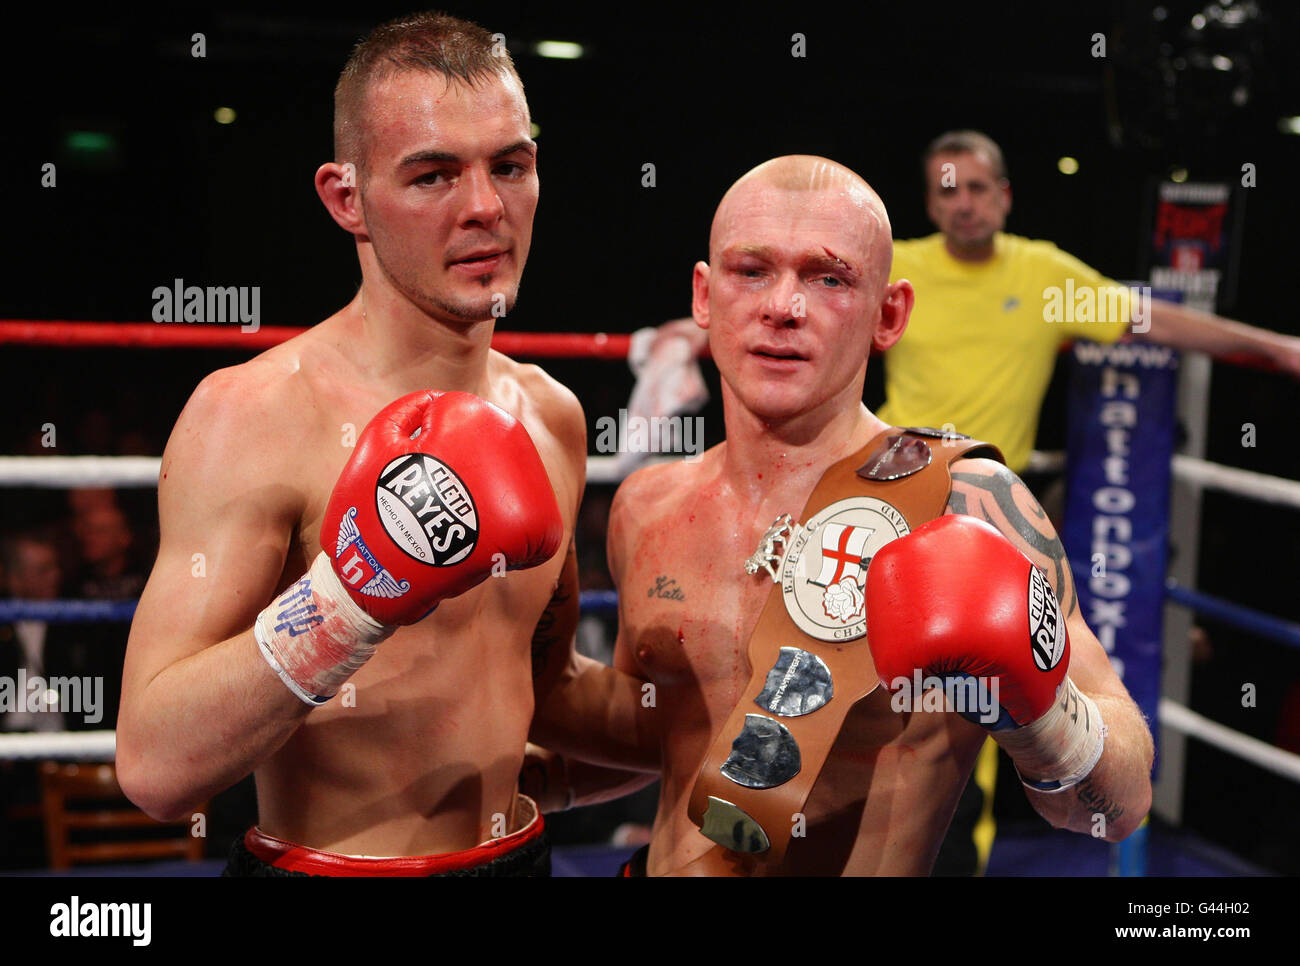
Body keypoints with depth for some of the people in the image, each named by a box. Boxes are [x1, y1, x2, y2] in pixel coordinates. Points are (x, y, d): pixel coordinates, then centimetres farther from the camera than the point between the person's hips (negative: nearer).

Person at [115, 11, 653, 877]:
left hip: (516, 853, 6)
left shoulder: (551, 418, 2)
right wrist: (351, 598, -34)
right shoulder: (250, 416, -17)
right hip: (330, 863, -6)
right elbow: (155, 765, -25)